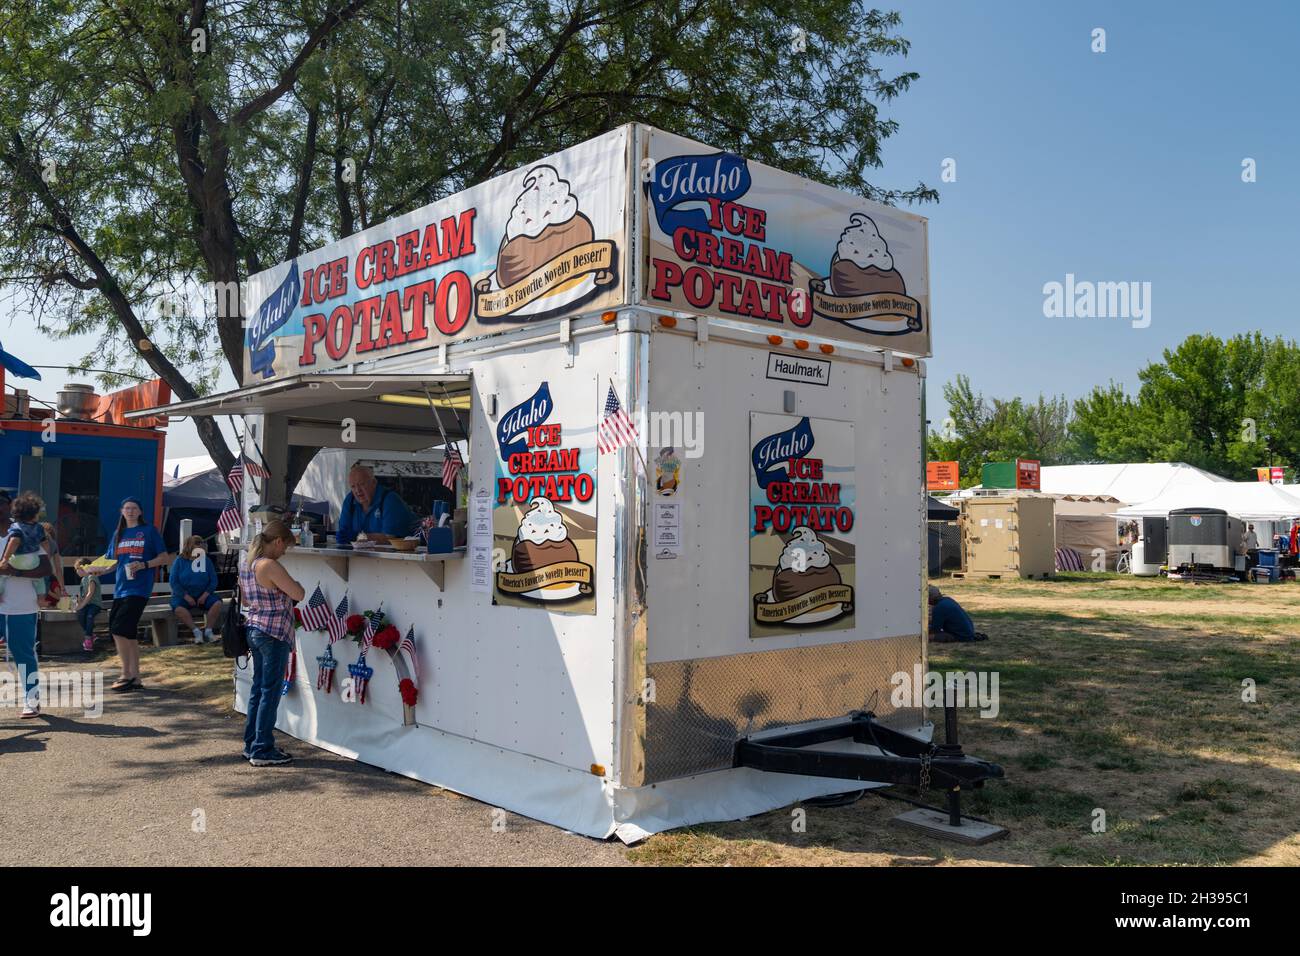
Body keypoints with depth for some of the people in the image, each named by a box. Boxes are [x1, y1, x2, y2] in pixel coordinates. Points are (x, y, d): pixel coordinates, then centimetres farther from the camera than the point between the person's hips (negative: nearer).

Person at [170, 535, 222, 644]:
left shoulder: (206, 560, 6)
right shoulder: (179, 561, 0)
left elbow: (213, 580, 4)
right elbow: (174, 582, -5)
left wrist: (205, 595, -11)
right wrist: (186, 597, -15)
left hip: (203, 595, 2)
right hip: (183, 595, -2)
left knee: (217, 603, -25)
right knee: (178, 609, -34)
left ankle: (208, 630, -14)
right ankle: (196, 631, -21)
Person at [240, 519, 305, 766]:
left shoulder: (246, 564, 9)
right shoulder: (270, 565, -19)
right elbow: (298, 594, -18)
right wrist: (293, 583, 2)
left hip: (254, 631, 9)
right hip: (274, 634, -9)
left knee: (258, 688, 17)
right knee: (271, 691, -1)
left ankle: (252, 745, 25)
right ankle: (262, 750, 4)